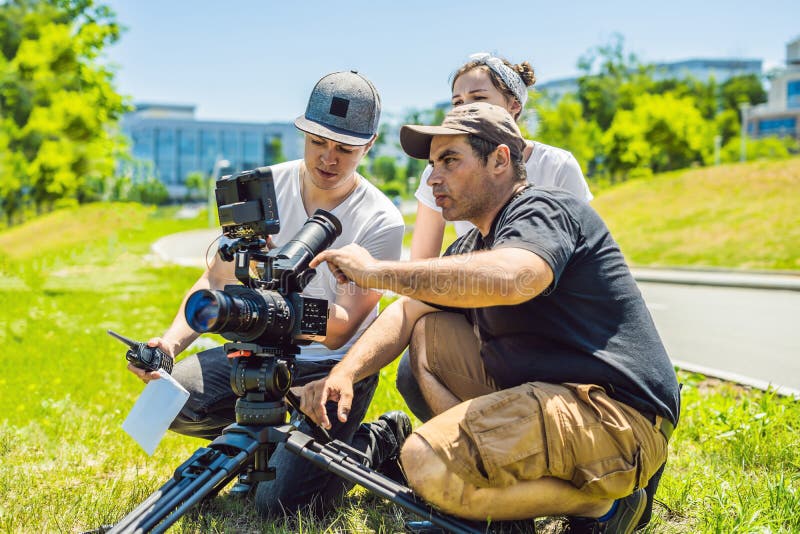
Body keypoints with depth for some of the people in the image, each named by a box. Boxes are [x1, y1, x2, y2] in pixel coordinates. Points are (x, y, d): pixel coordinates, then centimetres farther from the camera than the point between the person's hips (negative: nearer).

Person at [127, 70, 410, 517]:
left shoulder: (382, 222, -17)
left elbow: (340, 330, -21)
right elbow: (215, 281, -2)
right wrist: (172, 340, -20)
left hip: (334, 366, -4)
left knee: (278, 501, -18)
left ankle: (379, 443, 8)